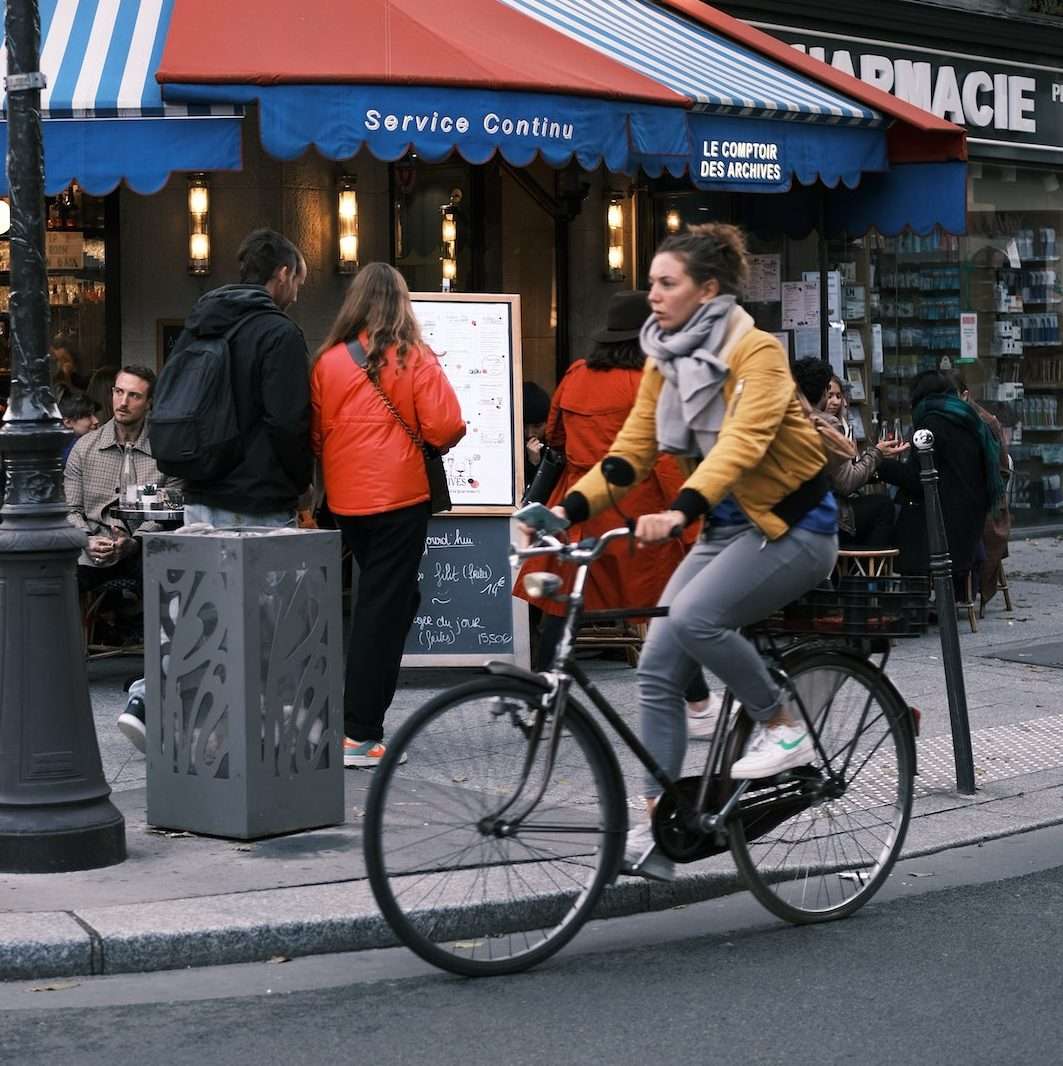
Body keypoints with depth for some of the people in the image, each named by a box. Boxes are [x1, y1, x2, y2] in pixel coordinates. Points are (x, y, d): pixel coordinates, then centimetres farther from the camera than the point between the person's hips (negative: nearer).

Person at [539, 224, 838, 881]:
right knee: (658, 668, -5)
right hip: (728, 527, 7)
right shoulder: (664, 360, 4)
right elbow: (632, 449, 1)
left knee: (694, 618, -30)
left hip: (792, 525, -7)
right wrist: (569, 510, -15)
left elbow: (741, 442, -32)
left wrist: (680, 511, -47)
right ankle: (656, 832, -1)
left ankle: (784, 727, -7)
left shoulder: (758, 353, -18)